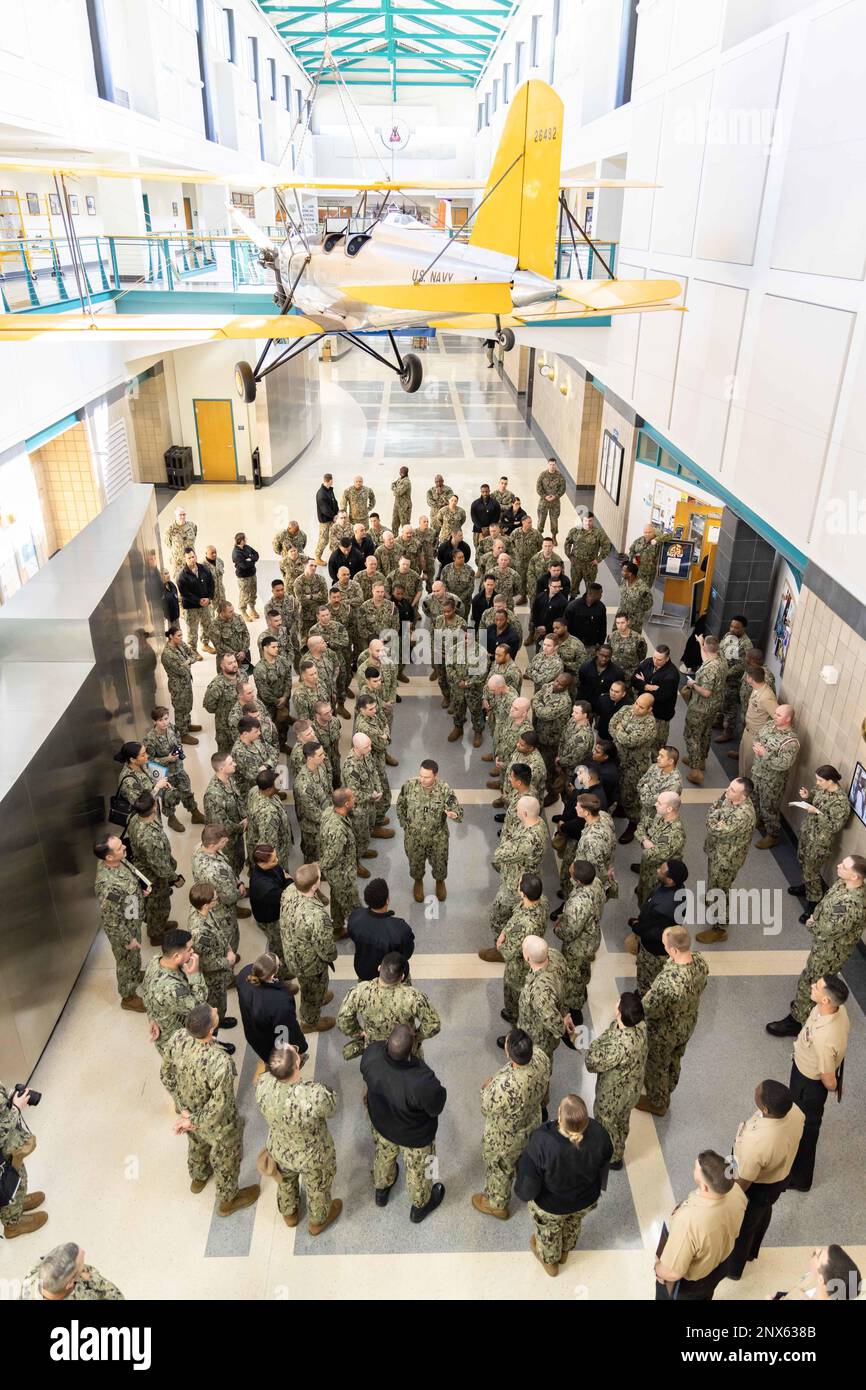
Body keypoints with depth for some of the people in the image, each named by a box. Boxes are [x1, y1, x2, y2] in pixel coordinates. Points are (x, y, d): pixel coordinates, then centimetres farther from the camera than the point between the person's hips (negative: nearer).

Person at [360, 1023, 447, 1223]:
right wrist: (439, 1089, -6)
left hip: (381, 1124, 4)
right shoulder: (423, 1081, -46)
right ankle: (420, 1206, 57)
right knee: (418, 1169, 29)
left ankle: (381, 1191, 64)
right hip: (415, 1136, -3)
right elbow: (436, 1108, -24)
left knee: (384, 1156, 36)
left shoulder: (371, 1054, -35)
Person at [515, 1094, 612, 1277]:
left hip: (550, 1206, -3)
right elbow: (605, 1159, -9)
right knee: (573, 1224, 37)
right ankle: (565, 1252, 66)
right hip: (587, 1201, 3)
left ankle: (550, 1262, 61)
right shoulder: (598, 1133, -33)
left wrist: (523, 1193, -2)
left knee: (548, 1232, 32)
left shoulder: (541, 1142, -44)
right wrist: (596, 1189, 13)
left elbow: (528, 1179, -27)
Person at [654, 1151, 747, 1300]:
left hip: (688, 1284, -5)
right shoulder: (736, 1190, -28)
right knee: (703, 1297, 35)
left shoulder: (689, 1220, -47)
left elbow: (672, 1273, -32)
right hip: (720, 1266, 5)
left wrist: (658, 1267, -11)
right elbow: (733, 1231, -4)